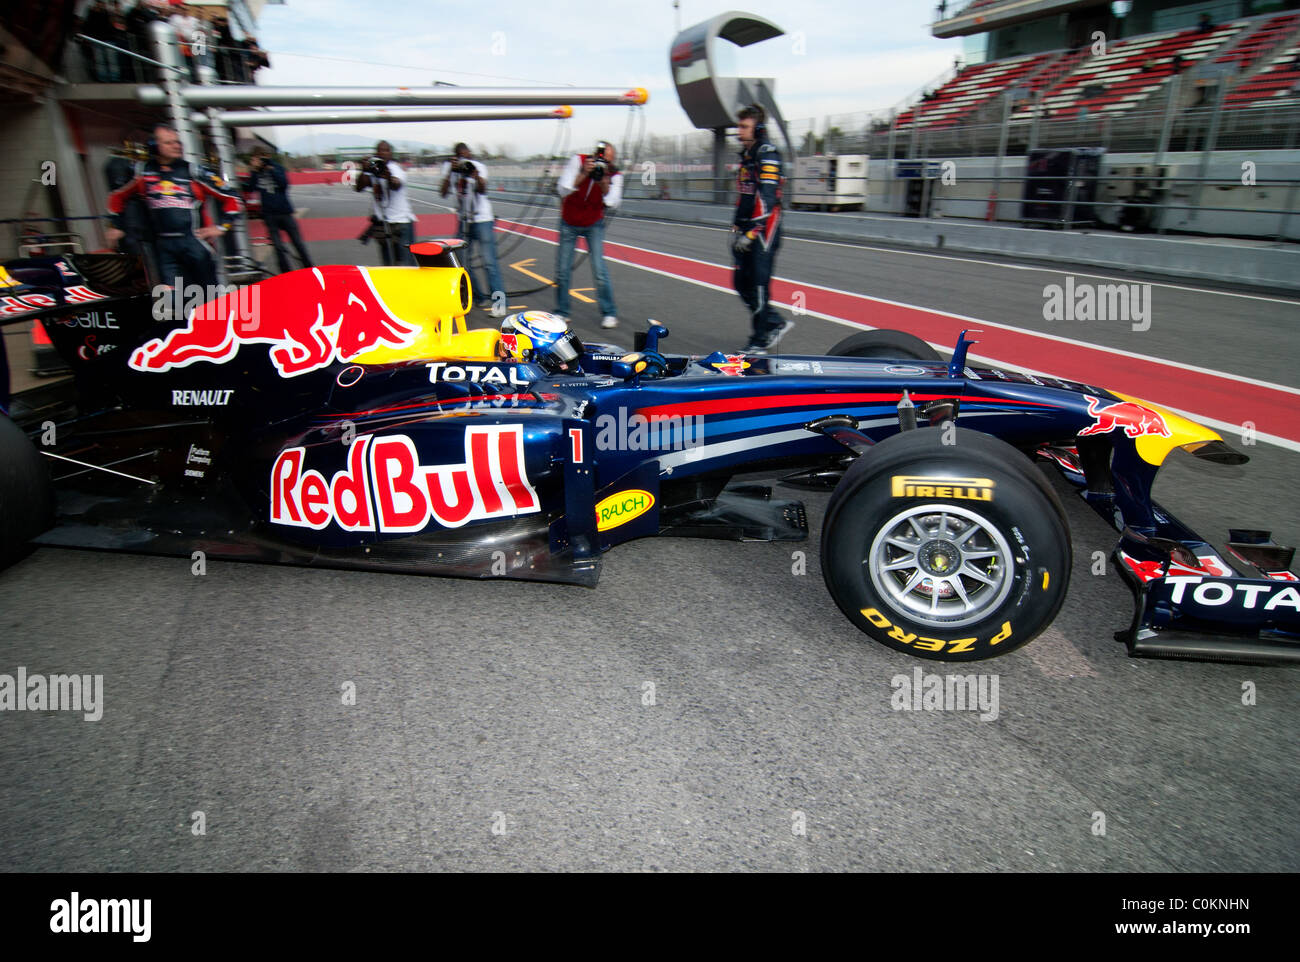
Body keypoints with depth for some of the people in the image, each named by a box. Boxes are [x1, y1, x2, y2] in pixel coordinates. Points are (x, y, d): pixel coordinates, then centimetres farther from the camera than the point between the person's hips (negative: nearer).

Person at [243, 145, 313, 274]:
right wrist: (254, 171, -14)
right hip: (269, 214, 1)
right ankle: (287, 273, 6)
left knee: (298, 242, 5)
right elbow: (250, 188, -7)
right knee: (278, 246, 0)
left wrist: (271, 169, -19)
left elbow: (284, 184, -15)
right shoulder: (255, 172, 5)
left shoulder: (276, 168, 1)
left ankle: (309, 268, 16)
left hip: (284, 211, -1)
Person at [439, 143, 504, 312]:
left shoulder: (478, 167, -6)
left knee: (489, 262, -12)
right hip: (463, 221, 5)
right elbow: (443, 192, -7)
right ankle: (480, 298, 20)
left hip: (482, 220, -5)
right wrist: (450, 173, -19)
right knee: (462, 262, 7)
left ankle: (499, 301, -12)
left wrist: (476, 176, -39)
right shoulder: (449, 167, 3)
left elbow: (483, 190, -21)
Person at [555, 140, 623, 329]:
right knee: (562, 270, 0)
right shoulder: (578, 161, -15)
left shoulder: (615, 175, -12)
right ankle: (561, 312, 16)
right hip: (569, 223, 1)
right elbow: (563, 190, -21)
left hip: (594, 225, 0)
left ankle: (609, 313, -1)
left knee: (600, 269, -12)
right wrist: (583, 174, -32)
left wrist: (604, 183, -35)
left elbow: (612, 203, -22)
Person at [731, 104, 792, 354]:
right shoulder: (746, 155, 17)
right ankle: (776, 323, 22)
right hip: (746, 229, 9)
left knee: (759, 284, -6)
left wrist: (751, 233, -26)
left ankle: (760, 340, 3)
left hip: (764, 230, -9)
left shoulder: (768, 155, -12)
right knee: (742, 283, 9)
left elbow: (767, 199, -21)